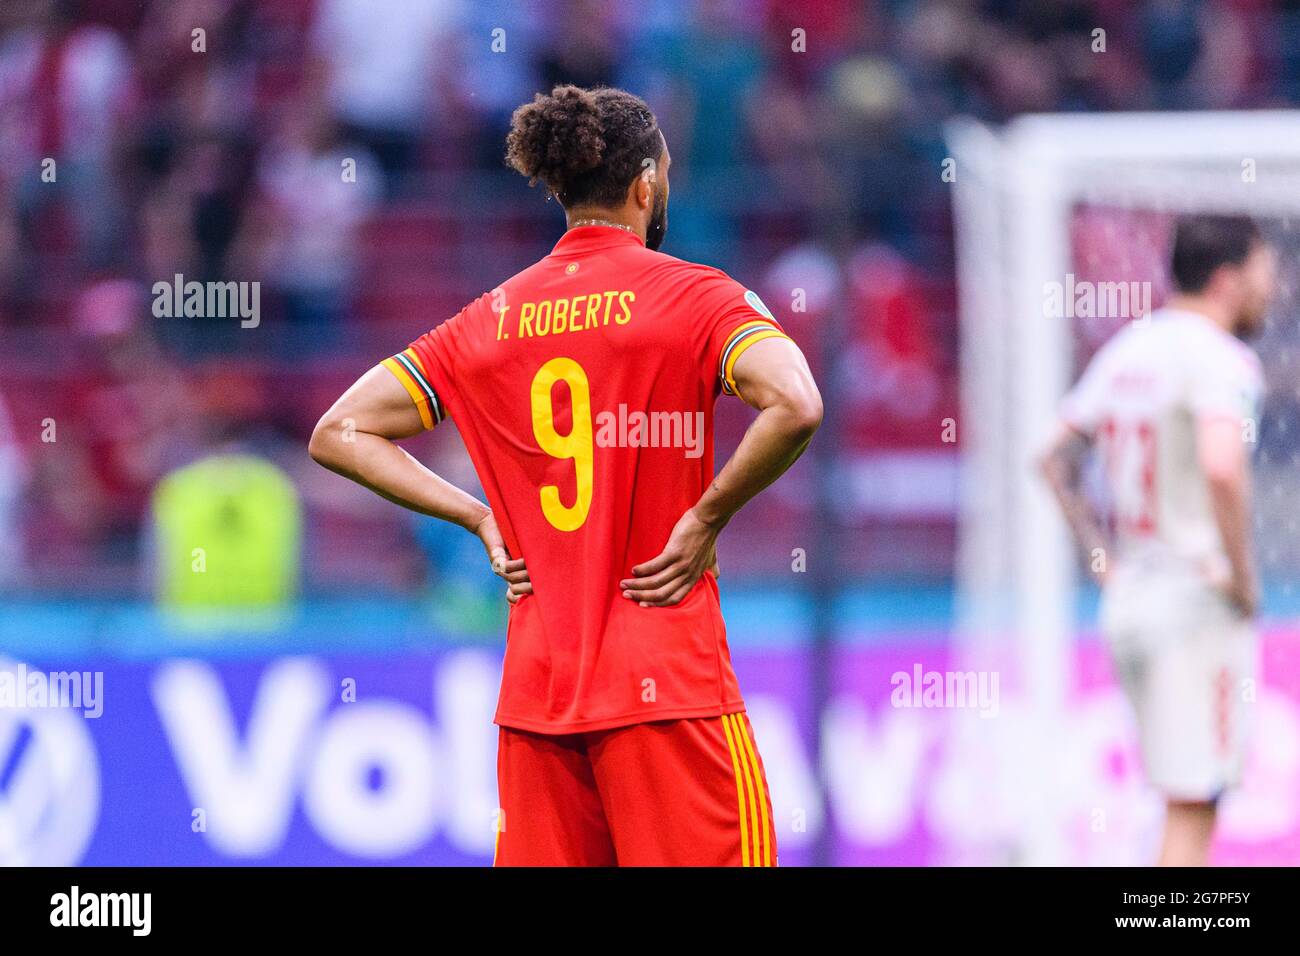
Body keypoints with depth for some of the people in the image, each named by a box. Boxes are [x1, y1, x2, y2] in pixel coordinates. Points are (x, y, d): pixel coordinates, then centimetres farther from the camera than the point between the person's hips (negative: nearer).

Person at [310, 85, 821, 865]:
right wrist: (705, 518, -10)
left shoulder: (491, 319, 10)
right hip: (667, 684, -5)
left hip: (534, 688, 5)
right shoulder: (693, 295, -4)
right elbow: (796, 407, -22)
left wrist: (481, 516, 9)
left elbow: (339, 434, 12)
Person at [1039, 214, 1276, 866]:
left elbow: (1055, 460, 20)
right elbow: (1221, 466, -30)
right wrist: (1243, 576, -18)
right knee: (1192, 810, -7)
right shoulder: (1220, 359, -13)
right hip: (1198, 602, -8)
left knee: (1187, 801, 16)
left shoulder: (1126, 349, 13)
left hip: (1127, 596, 8)